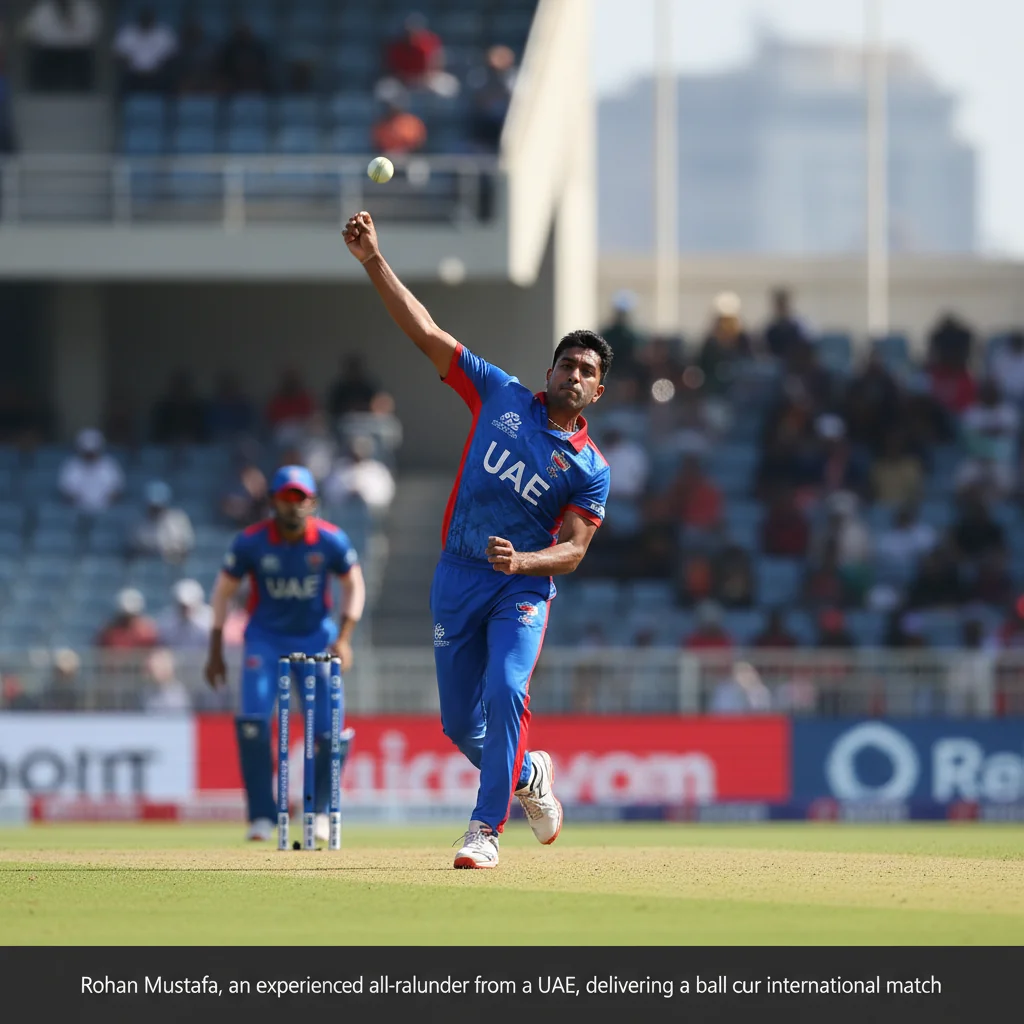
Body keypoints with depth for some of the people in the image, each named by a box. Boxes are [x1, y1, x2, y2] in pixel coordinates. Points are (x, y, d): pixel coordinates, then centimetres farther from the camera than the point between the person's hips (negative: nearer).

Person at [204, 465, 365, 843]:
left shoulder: (330, 540, -14)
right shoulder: (251, 542, -15)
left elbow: (354, 586, 0)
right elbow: (224, 590, -3)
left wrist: (343, 638, -11)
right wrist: (215, 651, -4)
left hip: (316, 635, 1)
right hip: (265, 637, 0)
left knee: (329, 733, -7)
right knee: (253, 720, -19)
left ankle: (319, 809, 19)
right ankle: (262, 816, -10)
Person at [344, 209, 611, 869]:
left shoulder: (591, 468, -1)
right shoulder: (501, 396, 4)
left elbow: (574, 549, -6)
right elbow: (426, 332, 2)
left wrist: (521, 561, -26)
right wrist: (374, 261, -5)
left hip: (524, 589, -3)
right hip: (457, 578, 3)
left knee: (506, 692, -25)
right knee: (459, 723, 7)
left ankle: (487, 829, -22)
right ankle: (527, 775, 37)